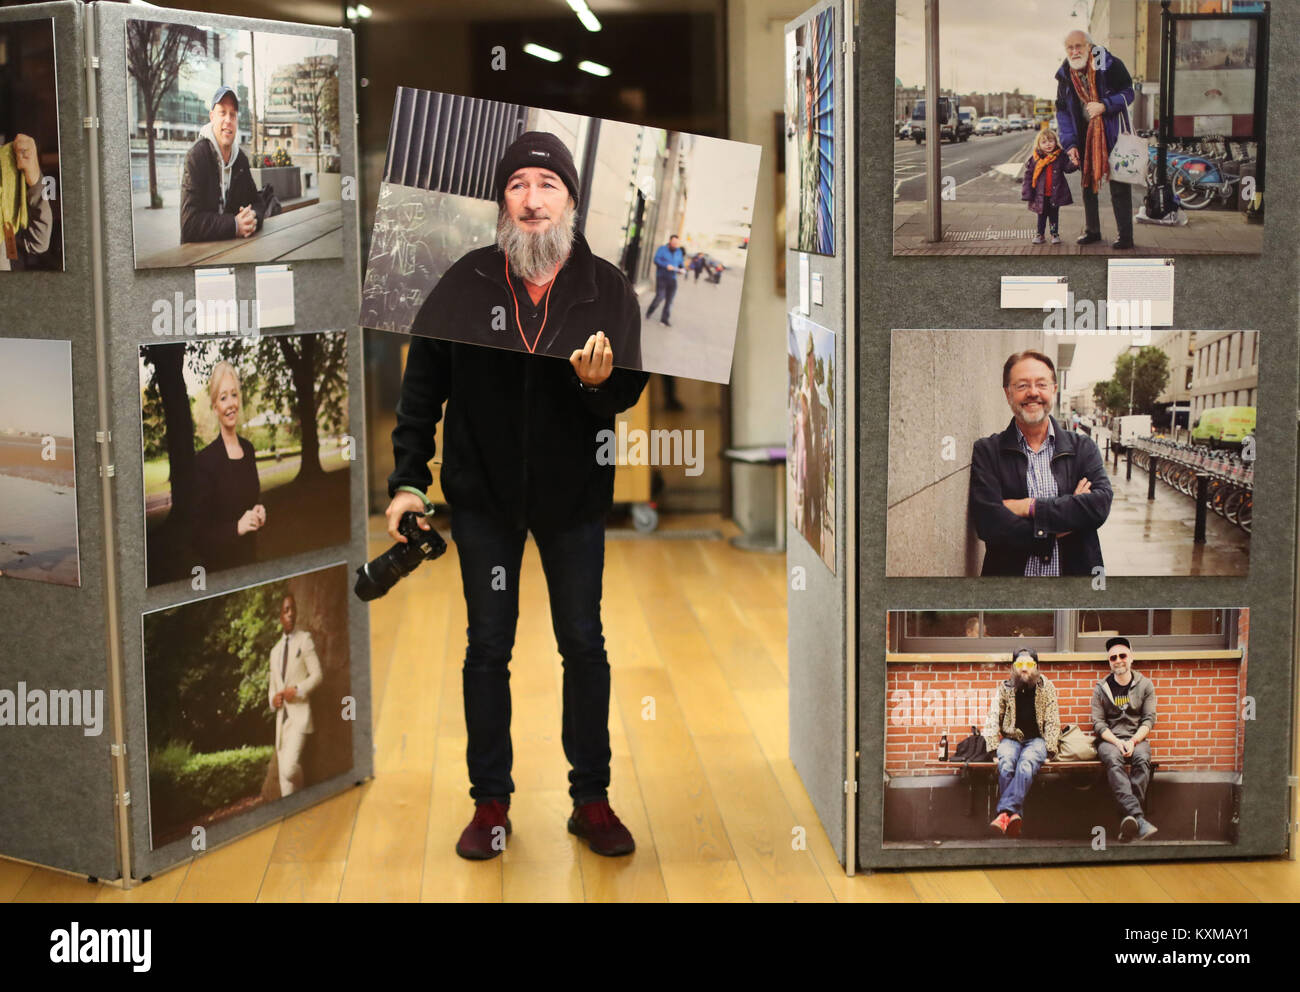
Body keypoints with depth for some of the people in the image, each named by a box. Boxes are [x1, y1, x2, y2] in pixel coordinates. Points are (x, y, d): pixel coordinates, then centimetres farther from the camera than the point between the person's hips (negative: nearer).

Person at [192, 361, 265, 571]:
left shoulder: (248, 448, 6)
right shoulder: (204, 460, -14)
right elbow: (199, 535, -14)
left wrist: (260, 515, 0)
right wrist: (237, 527, -23)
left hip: (251, 560, 6)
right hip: (221, 567, -6)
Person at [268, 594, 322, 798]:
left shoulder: (304, 640, 1)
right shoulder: (275, 651, 20)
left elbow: (317, 675, -3)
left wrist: (298, 689, -16)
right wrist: (273, 699, 3)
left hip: (299, 715, -6)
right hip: (281, 717, 6)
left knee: (289, 768, -21)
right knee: (283, 775, 3)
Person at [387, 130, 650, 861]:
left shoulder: (607, 287, -5)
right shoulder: (464, 284, -5)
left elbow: (632, 389, -5)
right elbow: (423, 384, -2)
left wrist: (603, 380, -28)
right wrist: (409, 479, -6)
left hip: (575, 494, 0)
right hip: (483, 495, 0)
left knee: (584, 644, 8)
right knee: (488, 647, 7)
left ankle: (592, 799, 20)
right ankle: (491, 803, 19)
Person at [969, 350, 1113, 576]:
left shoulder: (1083, 448, 2)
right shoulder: (987, 451, -4)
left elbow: (1100, 505, -14)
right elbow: (987, 524, -16)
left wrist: (1029, 507, -18)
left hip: (1075, 571, 2)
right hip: (1010, 574, -2)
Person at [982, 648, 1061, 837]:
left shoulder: (1046, 688, 6)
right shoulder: (1004, 688, 8)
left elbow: (1053, 722, 3)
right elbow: (992, 720, 3)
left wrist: (1049, 751, -9)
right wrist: (994, 749, -9)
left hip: (1036, 740, -1)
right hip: (1010, 739, 1)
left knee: (1026, 764, -36)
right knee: (1006, 764, -34)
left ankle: (1005, 813, -49)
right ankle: (1015, 815, -44)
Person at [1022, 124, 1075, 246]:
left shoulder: (1060, 157, -6)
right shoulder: (1035, 159, -6)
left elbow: (1067, 167, -5)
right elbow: (1028, 175, -2)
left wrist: (1074, 164, -29)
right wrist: (1028, 193, -4)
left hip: (1055, 194, 0)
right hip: (1041, 194, 0)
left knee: (1054, 215, 12)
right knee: (1042, 215, 13)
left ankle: (1055, 234, 25)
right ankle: (1040, 234, 25)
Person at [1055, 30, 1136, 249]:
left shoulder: (1110, 65, -13)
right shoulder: (1064, 75, 1)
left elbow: (1127, 93, -8)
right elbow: (1062, 111, 5)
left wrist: (1105, 106, -25)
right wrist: (1070, 143, -4)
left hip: (1112, 133, -5)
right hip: (1085, 136, 5)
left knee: (1119, 185, -6)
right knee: (1088, 183, 10)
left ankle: (1125, 235, -2)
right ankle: (1091, 230, 23)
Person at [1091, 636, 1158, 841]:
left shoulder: (1145, 685, 11)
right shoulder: (1101, 689, 10)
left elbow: (1149, 720, 5)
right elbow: (1098, 723, 3)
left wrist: (1133, 741, -12)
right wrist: (1117, 742, -14)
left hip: (1137, 739, 1)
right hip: (1109, 740, -1)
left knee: (1142, 758, -35)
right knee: (1114, 760, -36)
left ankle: (1128, 819, -43)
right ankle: (1138, 818, -53)